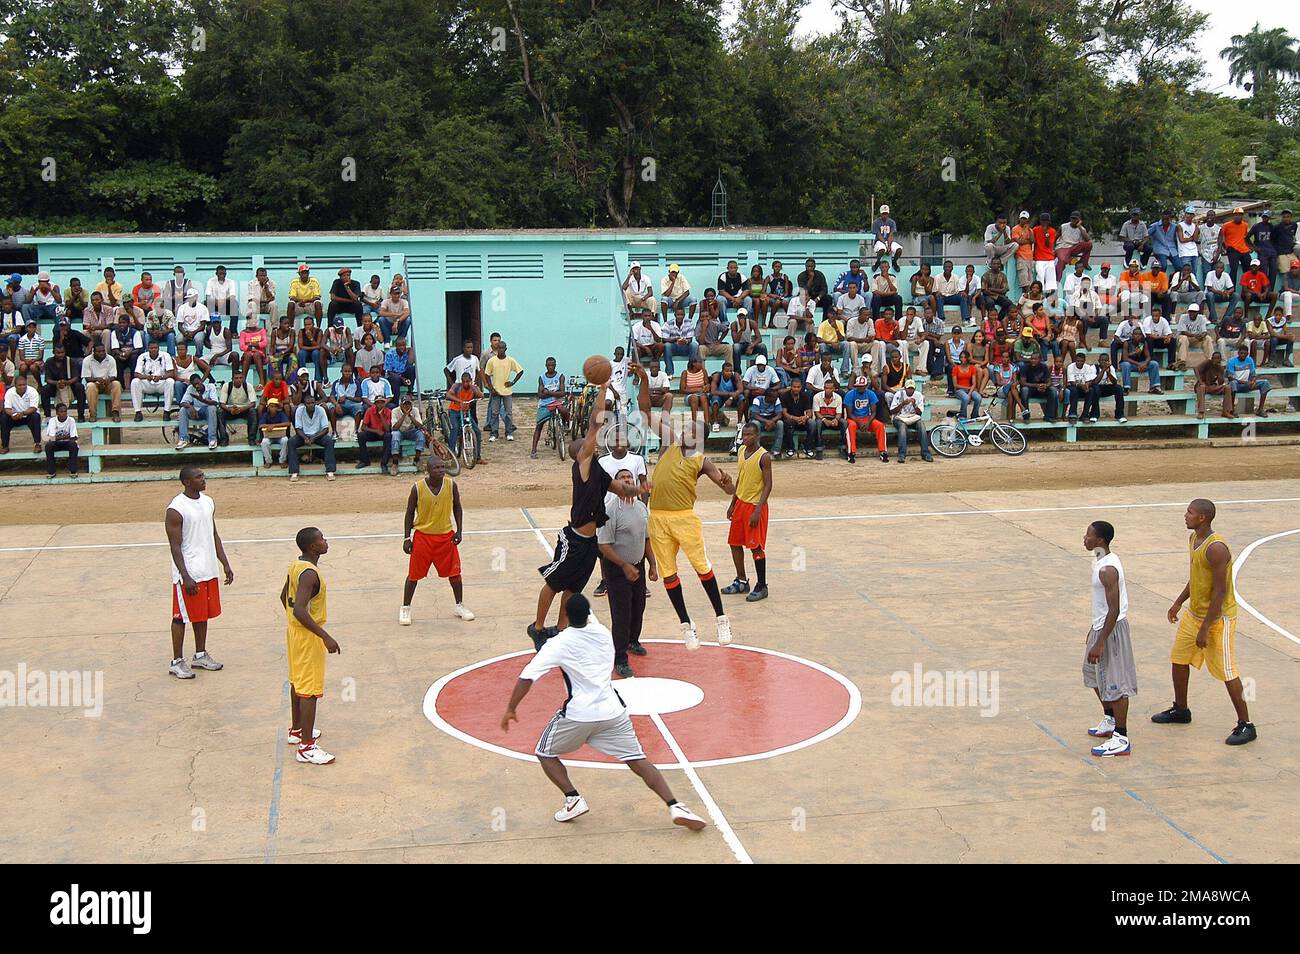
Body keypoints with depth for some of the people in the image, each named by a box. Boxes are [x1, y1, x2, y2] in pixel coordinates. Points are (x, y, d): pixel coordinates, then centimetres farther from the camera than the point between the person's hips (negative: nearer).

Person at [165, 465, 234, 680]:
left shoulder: (208, 502, 7)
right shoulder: (176, 509, -16)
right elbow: (175, 546, -16)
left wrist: (226, 565, 12)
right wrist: (186, 577, -20)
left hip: (208, 571, 7)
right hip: (188, 574, -7)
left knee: (203, 614, 16)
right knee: (182, 617, 2)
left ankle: (200, 656, 28)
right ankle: (177, 662, 11)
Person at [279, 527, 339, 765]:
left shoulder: (296, 565, 4)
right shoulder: (310, 574, -26)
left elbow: (285, 596, 18)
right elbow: (300, 610, -34)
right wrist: (325, 636, -34)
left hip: (294, 630, 10)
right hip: (308, 637, -10)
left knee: (297, 682, 22)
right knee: (310, 690, -6)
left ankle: (297, 730, 37)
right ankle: (306, 747, -4)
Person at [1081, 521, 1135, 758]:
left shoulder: (1107, 570, -25)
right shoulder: (1102, 561, 7)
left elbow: (1114, 610, -26)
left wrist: (1100, 643, -24)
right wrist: (1094, 629, 25)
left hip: (1111, 630, -11)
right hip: (1101, 625, 11)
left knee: (1115, 684, -2)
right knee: (1094, 675, 24)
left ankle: (1121, 740, 6)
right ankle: (1110, 721, 40)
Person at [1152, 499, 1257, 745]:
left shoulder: (1216, 548, -26)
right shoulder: (1193, 538, 3)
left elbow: (1220, 591, -25)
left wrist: (1205, 628, -23)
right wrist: (1179, 602, 20)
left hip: (1219, 617, -9)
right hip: (1194, 613, 9)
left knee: (1226, 672, -4)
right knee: (1179, 659, 16)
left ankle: (1246, 726, 6)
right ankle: (1180, 710, 34)